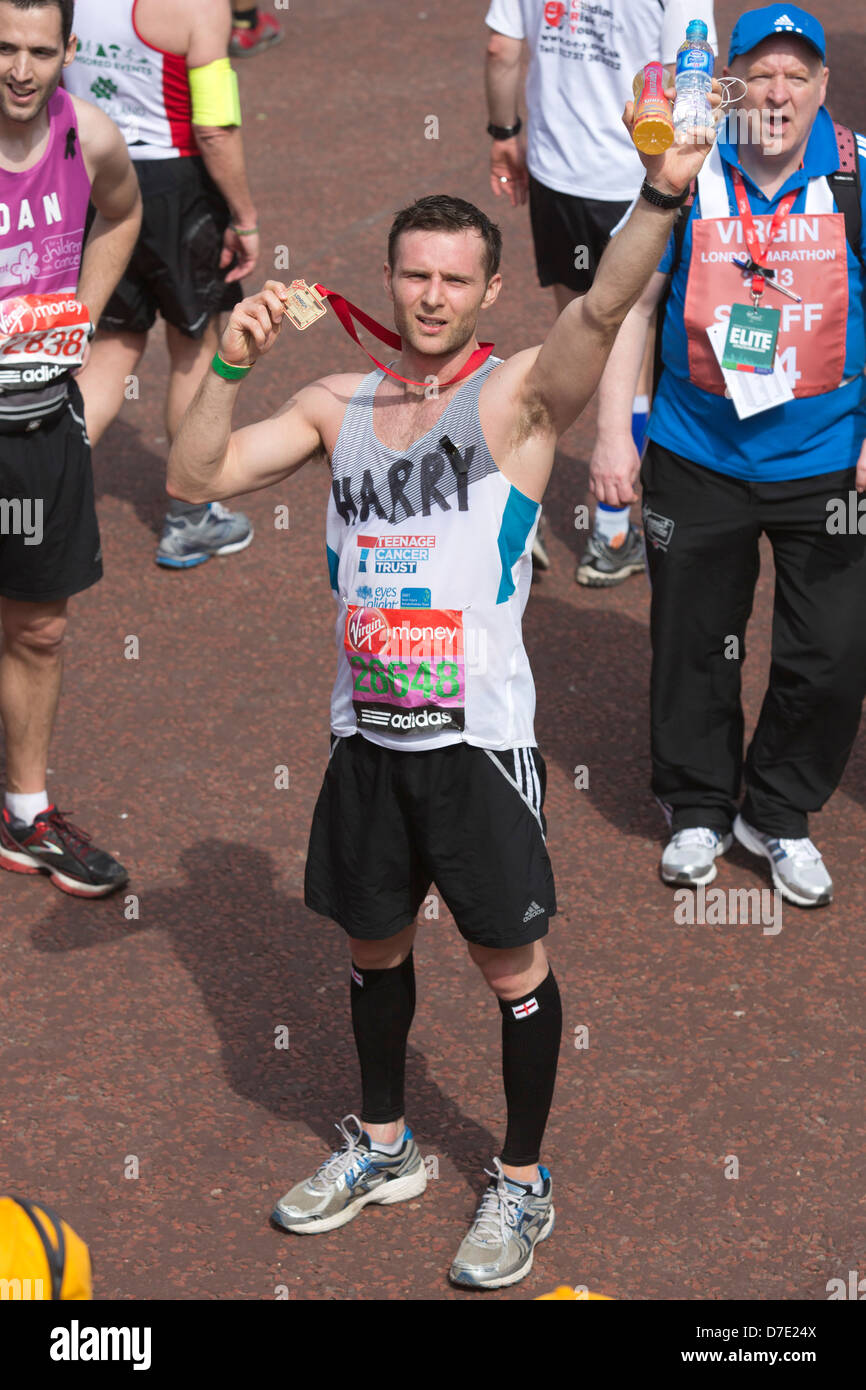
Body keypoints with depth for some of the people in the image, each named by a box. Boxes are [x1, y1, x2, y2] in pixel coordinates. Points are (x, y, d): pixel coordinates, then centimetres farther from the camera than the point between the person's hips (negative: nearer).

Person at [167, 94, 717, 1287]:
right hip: (367, 738, 5)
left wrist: (659, 198, -47)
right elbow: (195, 479, 4)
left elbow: (604, 309, -28)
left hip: (479, 739, -5)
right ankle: (382, 1146, 40)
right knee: (374, 943, 19)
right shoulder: (338, 406, 6)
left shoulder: (519, 395, -9)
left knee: (512, 964, 5)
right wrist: (231, 367, -12)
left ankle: (523, 1184, 23)